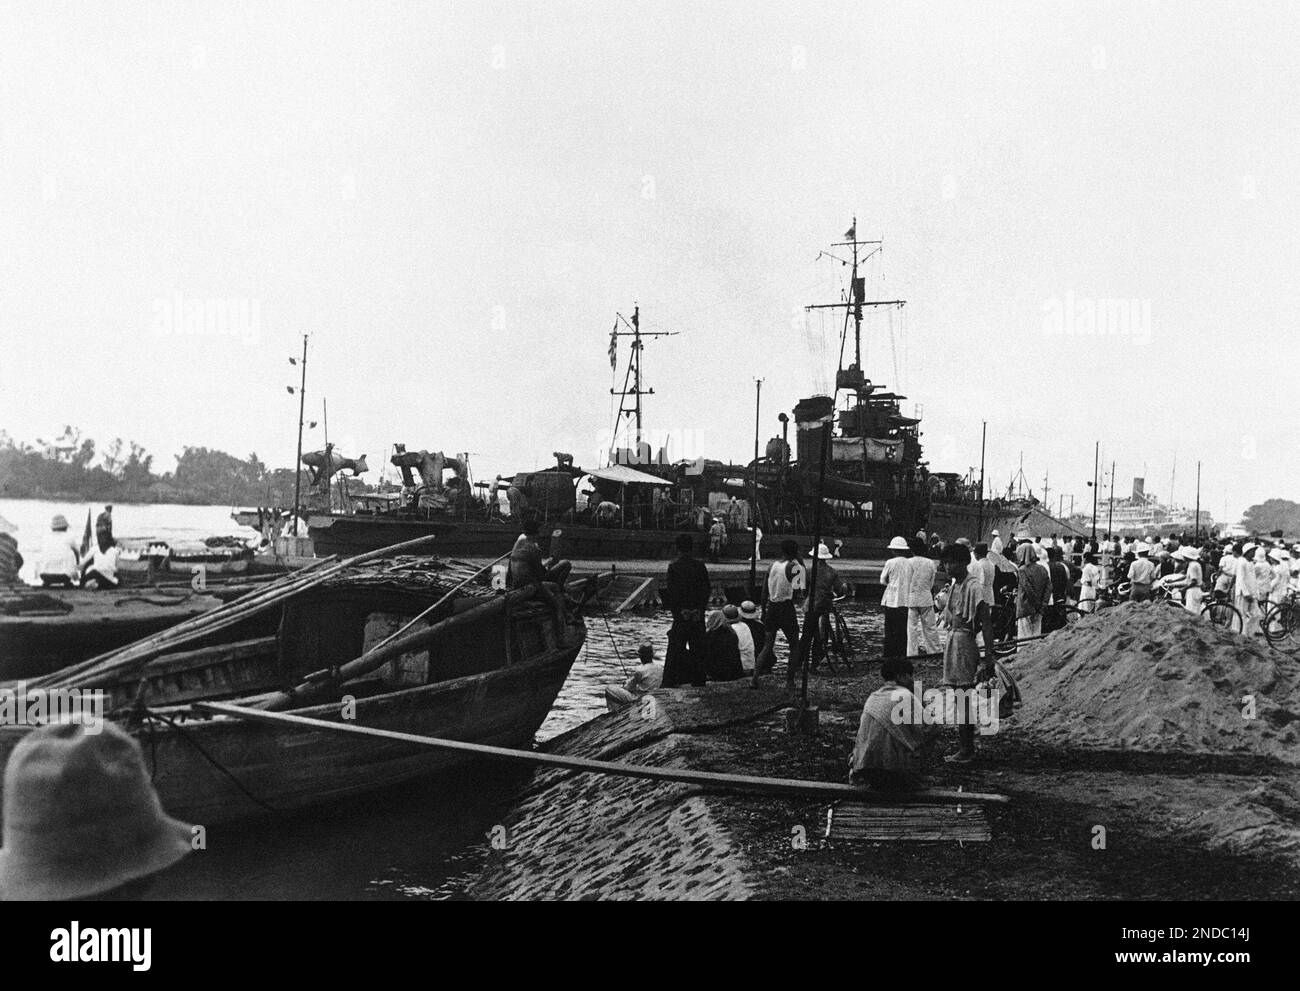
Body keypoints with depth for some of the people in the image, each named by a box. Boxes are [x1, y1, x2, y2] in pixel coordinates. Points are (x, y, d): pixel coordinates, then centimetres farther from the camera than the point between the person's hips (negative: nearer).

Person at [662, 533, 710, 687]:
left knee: (675, 649, 2)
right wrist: (702, 607, 10)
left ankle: (669, 682, 1)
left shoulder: (674, 567, -10)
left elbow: (671, 592, -12)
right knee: (697, 650, 11)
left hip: (681, 615, -3)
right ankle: (698, 681, 15)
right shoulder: (700, 565, 0)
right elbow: (707, 589, 2)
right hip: (698, 615, 3)